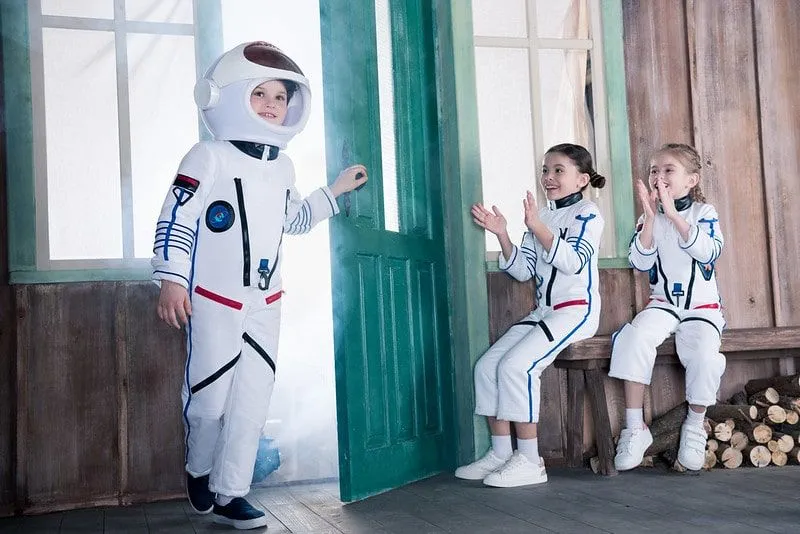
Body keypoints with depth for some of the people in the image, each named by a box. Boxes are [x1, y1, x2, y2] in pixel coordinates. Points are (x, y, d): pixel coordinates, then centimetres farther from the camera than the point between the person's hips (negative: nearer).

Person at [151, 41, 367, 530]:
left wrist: (336, 191, 23)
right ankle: (200, 472, 30)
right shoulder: (209, 158, -10)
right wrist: (172, 280, -21)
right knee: (210, 398, 2)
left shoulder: (282, 167, 11)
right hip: (214, 300, -6)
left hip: (265, 304, 6)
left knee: (253, 402, 3)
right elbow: (176, 221, -14)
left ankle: (229, 493, 13)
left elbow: (295, 220, 26)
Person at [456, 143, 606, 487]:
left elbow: (574, 262, -20)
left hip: (577, 310, -8)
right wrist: (502, 235, 0)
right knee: (487, 365, -4)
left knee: (515, 365, -25)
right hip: (543, 311, 9)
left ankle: (529, 461, -18)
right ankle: (500, 453, 2)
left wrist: (538, 227, -28)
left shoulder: (586, 213, -4)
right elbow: (523, 271, 13)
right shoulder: (541, 217, 18)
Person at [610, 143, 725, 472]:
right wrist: (650, 217, -18)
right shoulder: (649, 218, 7)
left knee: (704, 353, -30)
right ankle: (635, 427, -22)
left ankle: (695, 426, -3)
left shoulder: (704, 212, 1)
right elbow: (641, 262, -8)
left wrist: (672, 214, -26)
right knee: (635, 336, -29)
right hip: (662, 304, 2)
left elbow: (709, 251, -20)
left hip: (702, 306, -2)